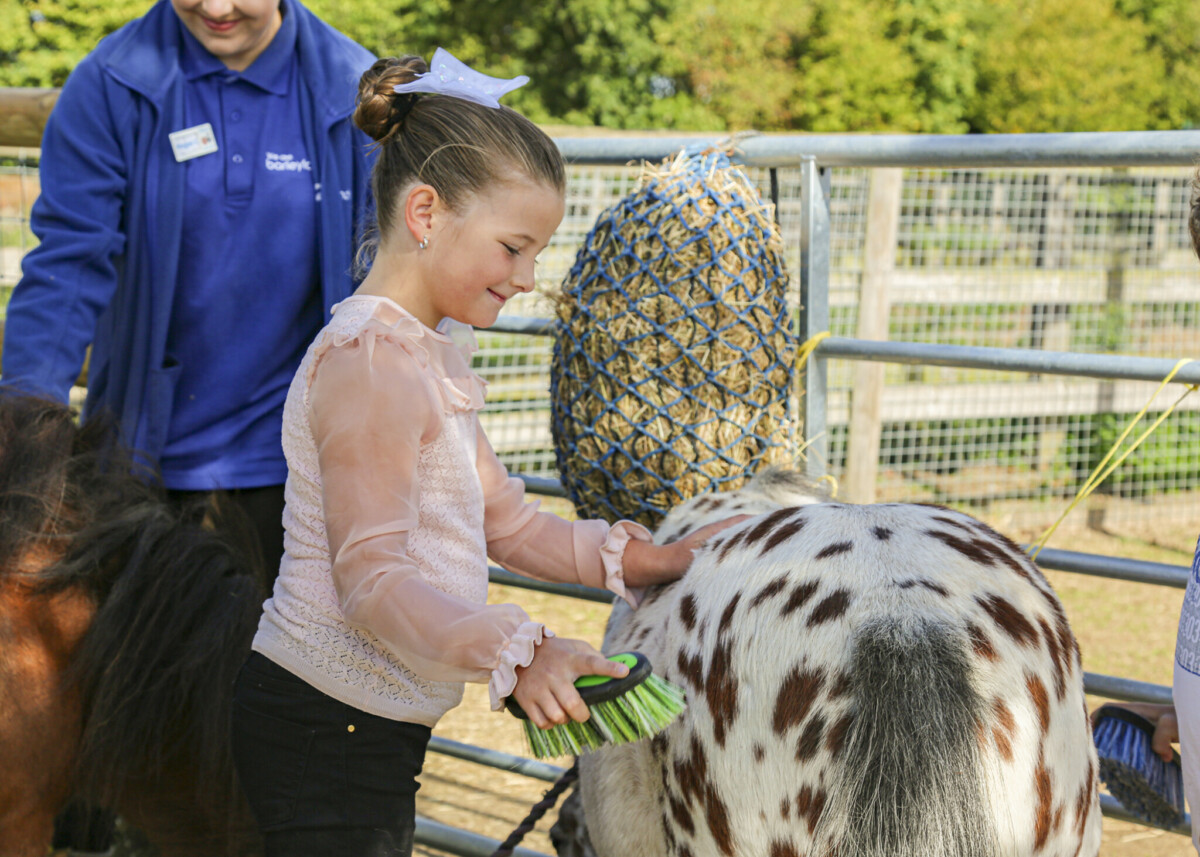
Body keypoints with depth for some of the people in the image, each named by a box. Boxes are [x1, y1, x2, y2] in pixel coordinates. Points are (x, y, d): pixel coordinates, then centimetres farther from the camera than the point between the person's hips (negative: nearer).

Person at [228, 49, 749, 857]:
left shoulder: (425, 358, 16)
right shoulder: (370, 362, -18)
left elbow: (507, 519, 19)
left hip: (375, 729, 10)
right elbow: (372, 577, -24)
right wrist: (514, 651, -36)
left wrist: (646, 559, 8)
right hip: (327, 728, -10)